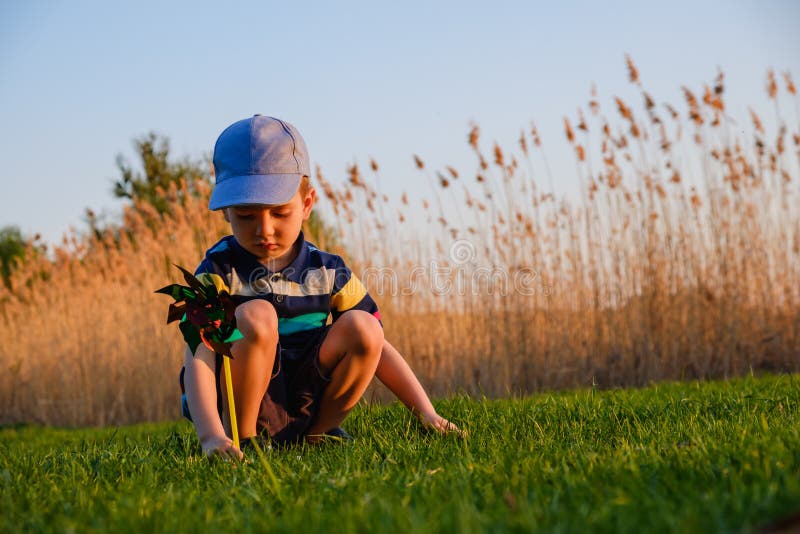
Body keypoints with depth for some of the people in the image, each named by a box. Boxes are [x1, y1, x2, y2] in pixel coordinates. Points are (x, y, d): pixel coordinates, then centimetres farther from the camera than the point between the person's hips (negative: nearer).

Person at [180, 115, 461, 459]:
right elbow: (198, 358, -22)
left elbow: (375, 346, 5)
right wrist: (211, 436, -39)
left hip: (304, 403, 4)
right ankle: (243, 441, -16)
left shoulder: (327, 272, 2)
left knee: (362, 327, -16)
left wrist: (425, 412, -6)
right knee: (255, 315, -28)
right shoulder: (219, 272, -10)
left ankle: (314, 435, -2)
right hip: (236, 409, -4)